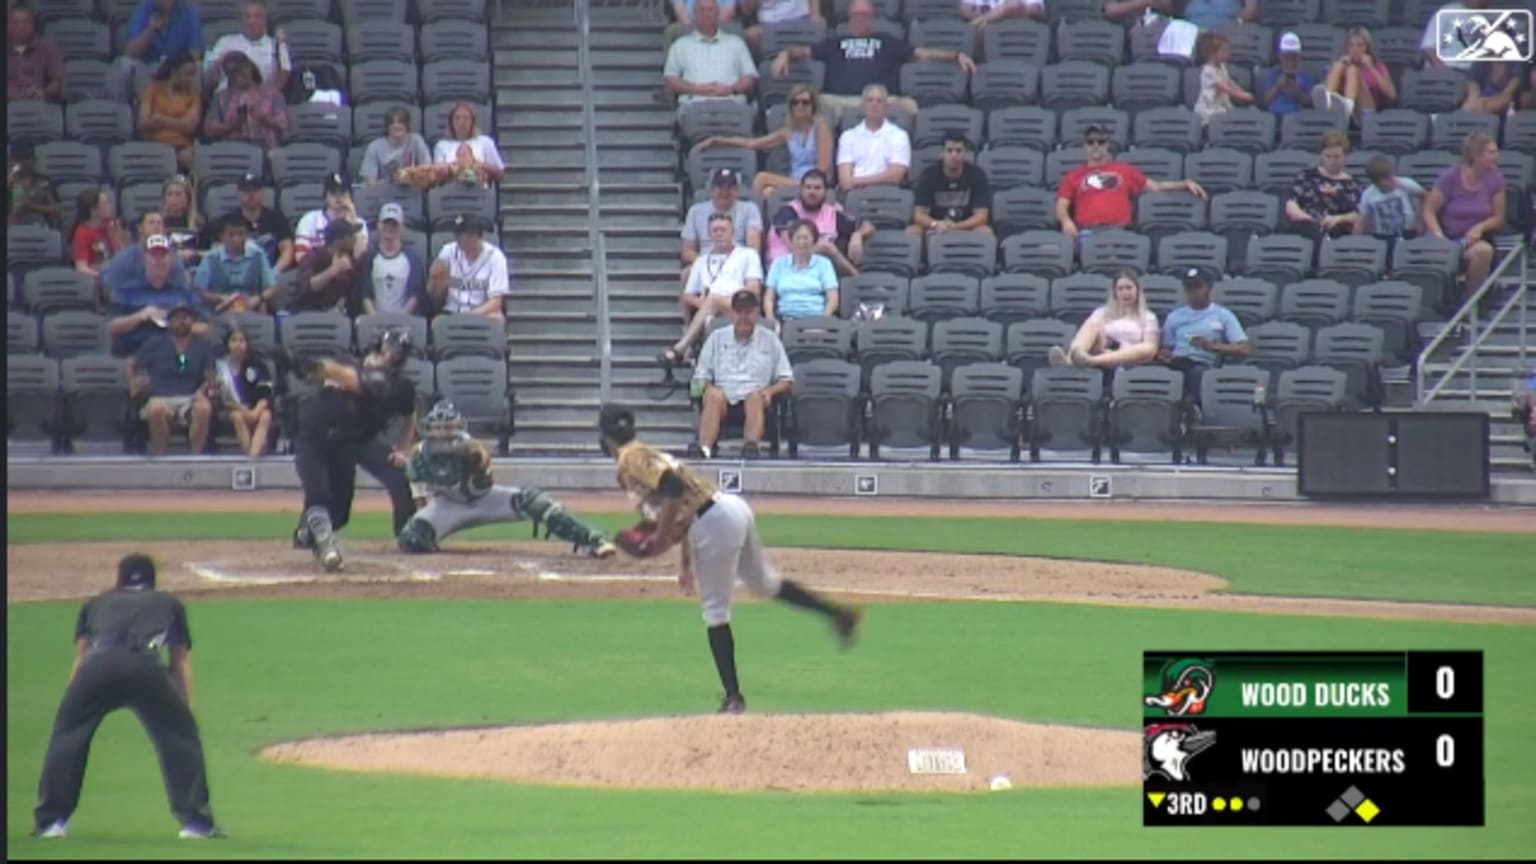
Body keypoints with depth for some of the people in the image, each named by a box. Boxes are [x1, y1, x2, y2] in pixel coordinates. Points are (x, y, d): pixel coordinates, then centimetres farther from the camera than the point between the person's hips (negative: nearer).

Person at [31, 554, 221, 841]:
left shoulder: (95, 604, 36)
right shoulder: (169, 604, 35)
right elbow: (181, 662, 33)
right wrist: (186, 710, 37)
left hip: (97, 667, 1)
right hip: (145, 667, -1)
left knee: (67, 734, 19)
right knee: (180, 734, 15)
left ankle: (52, 819, 14)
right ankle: (195, 820, 11)